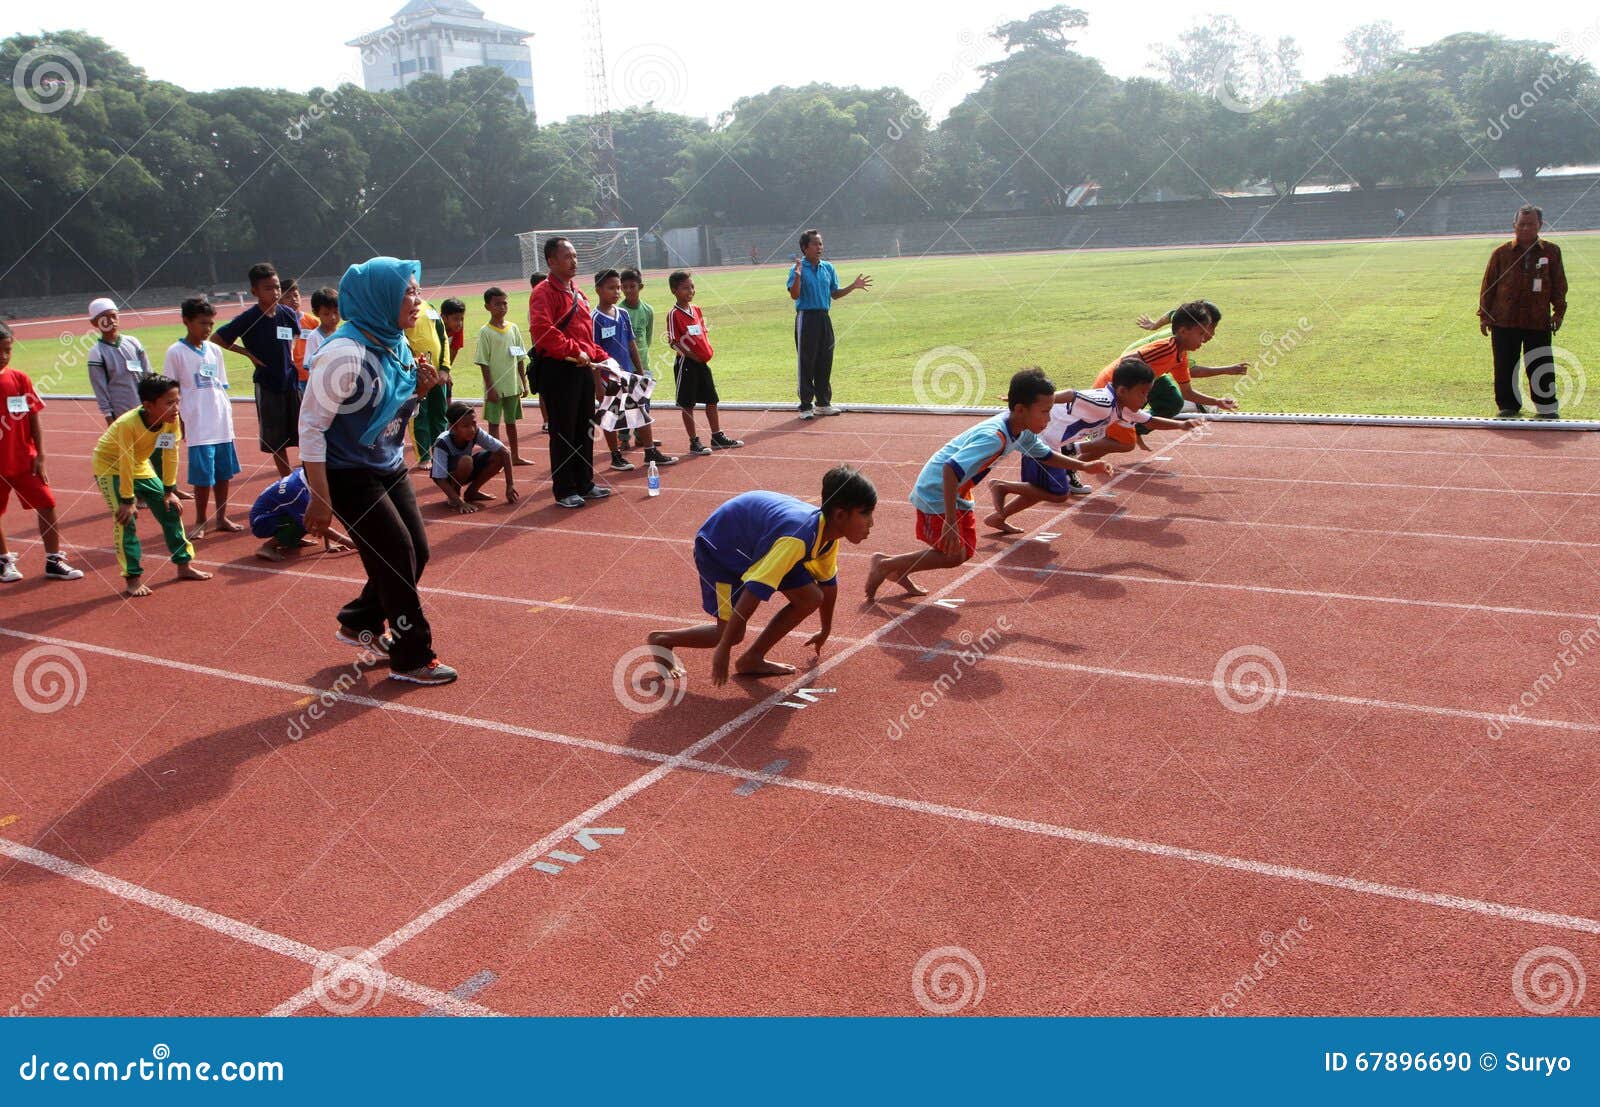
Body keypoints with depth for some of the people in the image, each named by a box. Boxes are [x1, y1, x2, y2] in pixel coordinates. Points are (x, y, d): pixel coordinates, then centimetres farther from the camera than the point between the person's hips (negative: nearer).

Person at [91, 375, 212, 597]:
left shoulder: (171, 420, -21)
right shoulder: (128, 424, -37)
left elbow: (170, 455, -10)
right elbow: (125, 464, -30)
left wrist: (169, 491, -5)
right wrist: (127, 500, -23)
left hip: (140, 466, 6)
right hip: (109, 466, -6)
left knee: (170, 509, 4)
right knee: (125, 519, -15)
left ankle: (183, 565, 16)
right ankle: (133, 578, -7)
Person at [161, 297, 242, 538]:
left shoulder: (214, 350, 10)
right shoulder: (176, 352, -4)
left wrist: (228, 416, 13)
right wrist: (179, 423, -6)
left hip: (223, 425, 5)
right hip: (198, 427, -5)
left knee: (224, 473, 10)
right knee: (203, 477, -3)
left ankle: (221, 518, 23)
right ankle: (200, 522, 13)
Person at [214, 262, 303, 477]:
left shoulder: (288, 313, -2)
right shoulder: (248, 318, -12)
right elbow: (217, 338, -3)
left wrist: (290, 353, 6)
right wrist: (248, 353, -6)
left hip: (291, 381, 3)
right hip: (266, 384, -3)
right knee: (276, 439, 6)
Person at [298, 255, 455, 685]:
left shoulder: (396, 344, 1)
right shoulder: (346, 353, -25)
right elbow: (311, 426, -23)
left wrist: (420, 388, -8)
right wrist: (319, 500, -24)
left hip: (390, 468, 8)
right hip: (349, 475, -8)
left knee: (416, 552, 11)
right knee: (397, 556, -5)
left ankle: (361, 624, 34)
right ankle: (412, 659, 11)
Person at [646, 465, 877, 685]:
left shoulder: (829, 535, -11)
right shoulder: (797, 538, -39)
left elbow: (828, 583, 9)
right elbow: (753, 593, -42)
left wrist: (825, 631, 21)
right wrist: (723, 650, -39)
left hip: (758, 545, 8)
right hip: (718, 547, -8)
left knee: (811, 598, -7)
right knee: (732, 633, -12)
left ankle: (752, 659, 2)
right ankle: (661, 640, 10)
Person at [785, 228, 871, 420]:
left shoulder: (828, 267, 10)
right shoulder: (798, 269, -7)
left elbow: (835, 294, 16)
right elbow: (794, 295, -18)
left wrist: (854, 286, 6)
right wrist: (798, 275, -30)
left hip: (824, 318, 6)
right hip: (806, 317, -6)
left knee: (825, 362, 10)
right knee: (806, 363, -1)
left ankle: (823, 402, 21)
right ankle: (806, 406, 6)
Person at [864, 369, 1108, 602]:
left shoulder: (1022, 431, -5)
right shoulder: (994, 437, -33)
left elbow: (1046, 455, 17)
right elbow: (951, 469, -40)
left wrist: (1084, 466, 9)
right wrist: (950, 522, -39)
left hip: (958, 494, 9)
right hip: (936, 492, -9)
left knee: (967, 550, 12)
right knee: (954, 555, -8)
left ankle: (899, 571, 23)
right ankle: (884, 565, 5)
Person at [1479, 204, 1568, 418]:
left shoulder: (1551, 251, 6)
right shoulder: (1501, 253, 3)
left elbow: (1559, 285, 9)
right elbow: (1488, 286, 5)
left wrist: (1559, 312, 3)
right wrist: (1484, 315, 1)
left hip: (1539, 320, 0)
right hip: (1504, 320, 0)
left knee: (1541, 366, 3)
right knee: (1505, 366, 4)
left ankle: (1546, 405, 14)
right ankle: (1507, 405, 16)